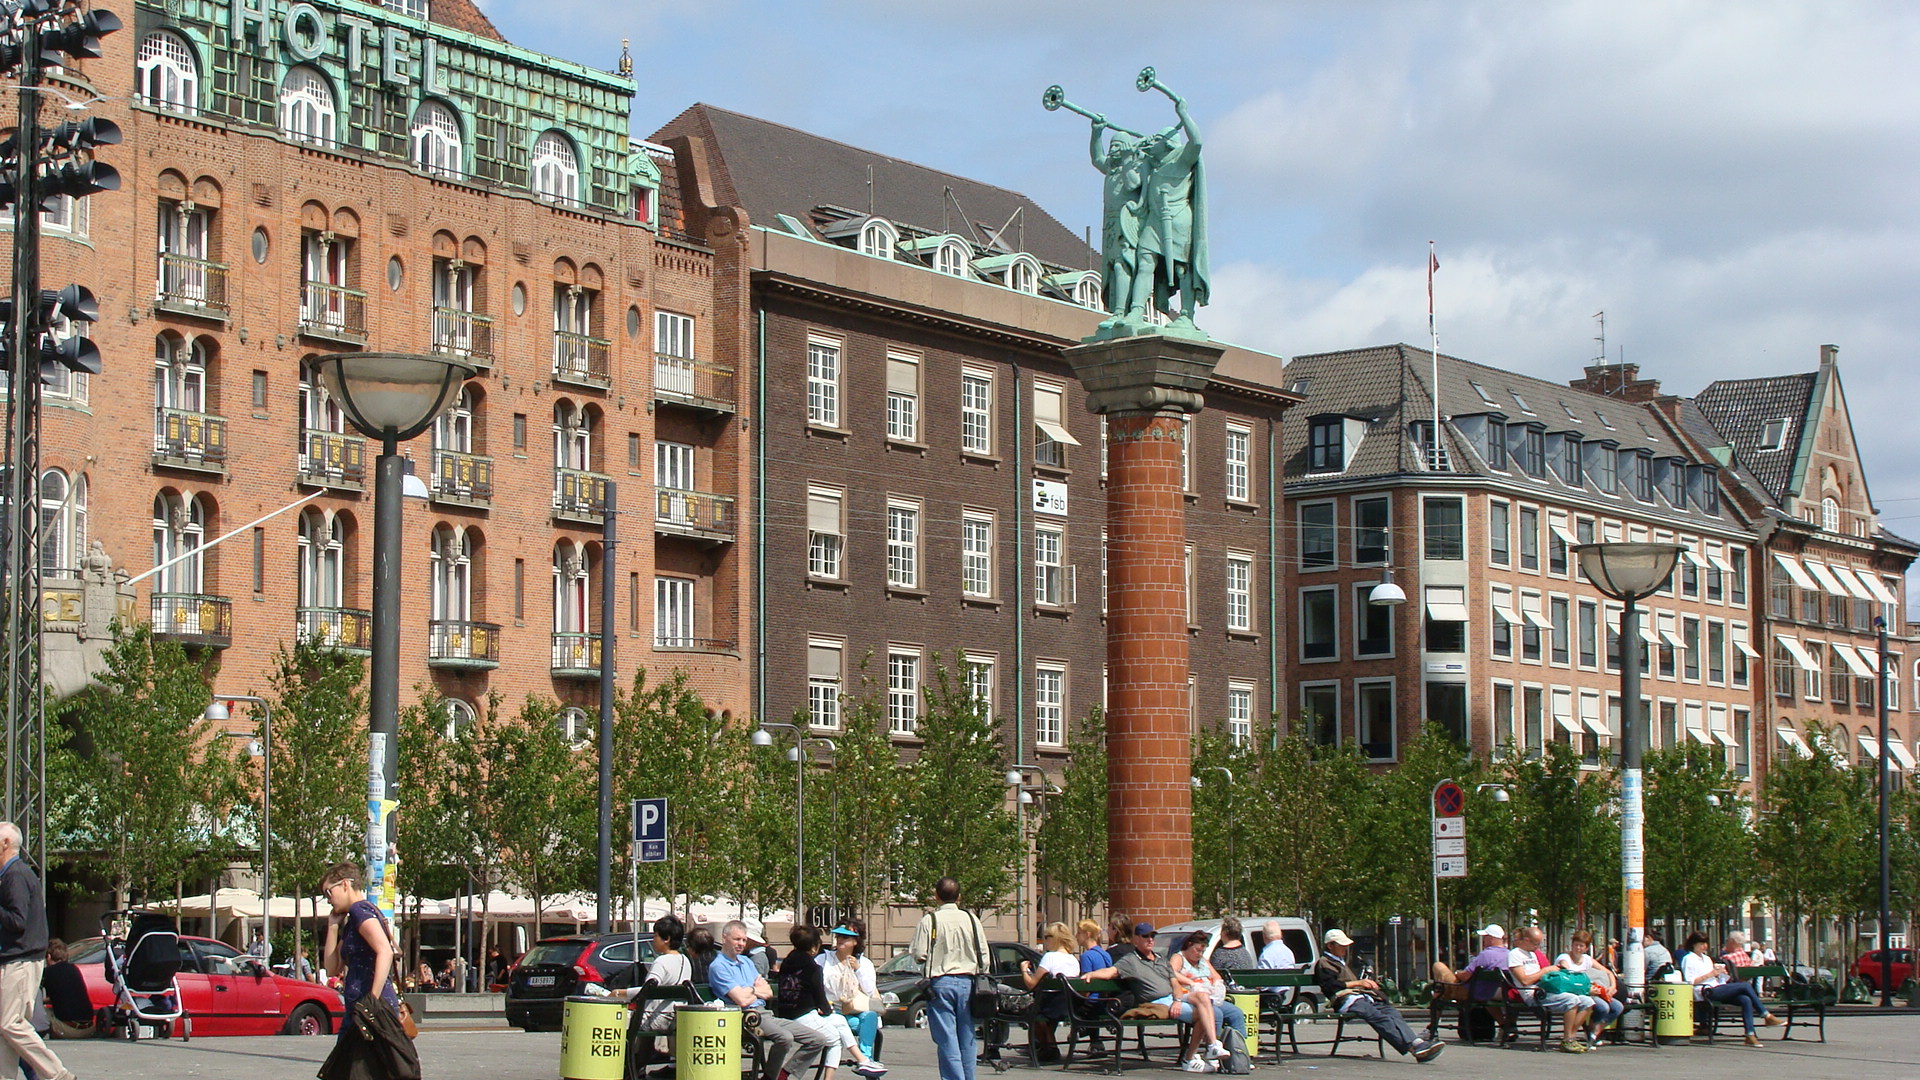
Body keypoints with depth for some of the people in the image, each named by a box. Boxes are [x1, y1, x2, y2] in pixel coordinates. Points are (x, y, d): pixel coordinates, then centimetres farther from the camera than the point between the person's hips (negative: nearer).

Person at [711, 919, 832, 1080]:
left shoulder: (747, 961, 23)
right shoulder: (718, 967, -5)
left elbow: (769, 992, 17)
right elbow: (742, 1000, -15)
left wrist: (753, 991, -4)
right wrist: (757, 989, 6)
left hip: (766, 1014, 9)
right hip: (748, 1017, -9)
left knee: (818, 1040, -1)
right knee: (785, 1037, -36)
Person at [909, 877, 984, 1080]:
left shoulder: (929, 920, -6)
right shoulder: (971, 920, 5)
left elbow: (919, 954, -9)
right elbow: (984, 955, 6)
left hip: (940, 983, -4)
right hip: (967, 983, 4)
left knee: (946, 1040, -4)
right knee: (967, 1040, 10)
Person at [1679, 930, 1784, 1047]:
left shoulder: (1707, 958, 29)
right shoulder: (1688, 959, 3)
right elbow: (1690, 981, -10)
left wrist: (1721, 972, 5)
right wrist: (1711, 974, -12)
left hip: (1717, 989, 8)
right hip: (1705, 993, -8)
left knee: (1746, 1000, -21)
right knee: (1746, 986, -19)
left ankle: (1750, 1035, -25)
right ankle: (1768, 1017, -13)